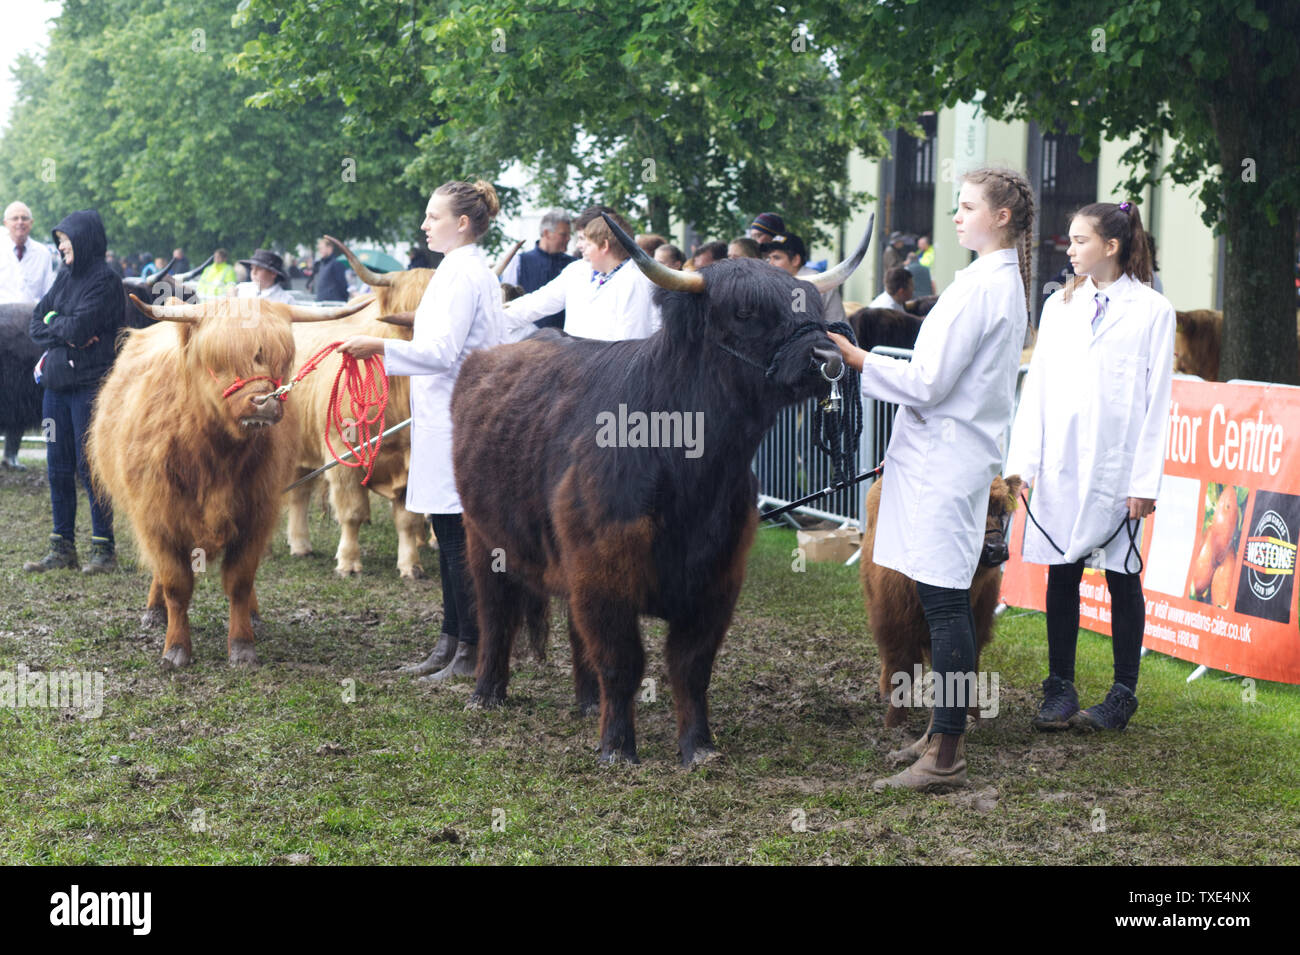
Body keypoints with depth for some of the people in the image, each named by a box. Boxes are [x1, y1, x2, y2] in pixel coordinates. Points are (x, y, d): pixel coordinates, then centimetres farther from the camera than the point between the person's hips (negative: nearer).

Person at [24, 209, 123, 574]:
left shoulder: (105, 281, -9)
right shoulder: (65, 276, 14)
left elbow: (79, 327, -18)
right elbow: (35, 325, 9)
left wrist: (53, 322, 1)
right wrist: (65, 336, -8)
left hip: (90, 384, -7)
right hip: (57, 382, 7)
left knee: (91, 467, -4)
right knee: (58, 467, 8)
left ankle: (103, 547, 4)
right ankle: (62, 547, 15)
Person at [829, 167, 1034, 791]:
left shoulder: (980, 286, -16)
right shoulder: (1008, 283, 16)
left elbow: (928, 383, -18)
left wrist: (856, 358, -10)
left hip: (945, 458, -10)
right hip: (953, 453, 10)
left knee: (944, 603, -9)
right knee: (946, 602, 15)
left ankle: (945, 758, -7)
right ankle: (945, 734, 23)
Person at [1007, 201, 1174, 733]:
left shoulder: (1152, 310, -1)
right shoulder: (1059, 306, 11)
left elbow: (1156, 400, -3)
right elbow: (1037, 387, 10)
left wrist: (1146, 479, -9)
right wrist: (1021, 461, 1)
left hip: (1118, 464, -3)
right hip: (1060, 464, 4)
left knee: (1122, 578, 3)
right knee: (1062, 574, 5)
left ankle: (1122, 694, 11)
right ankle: (1059, 690, 13)